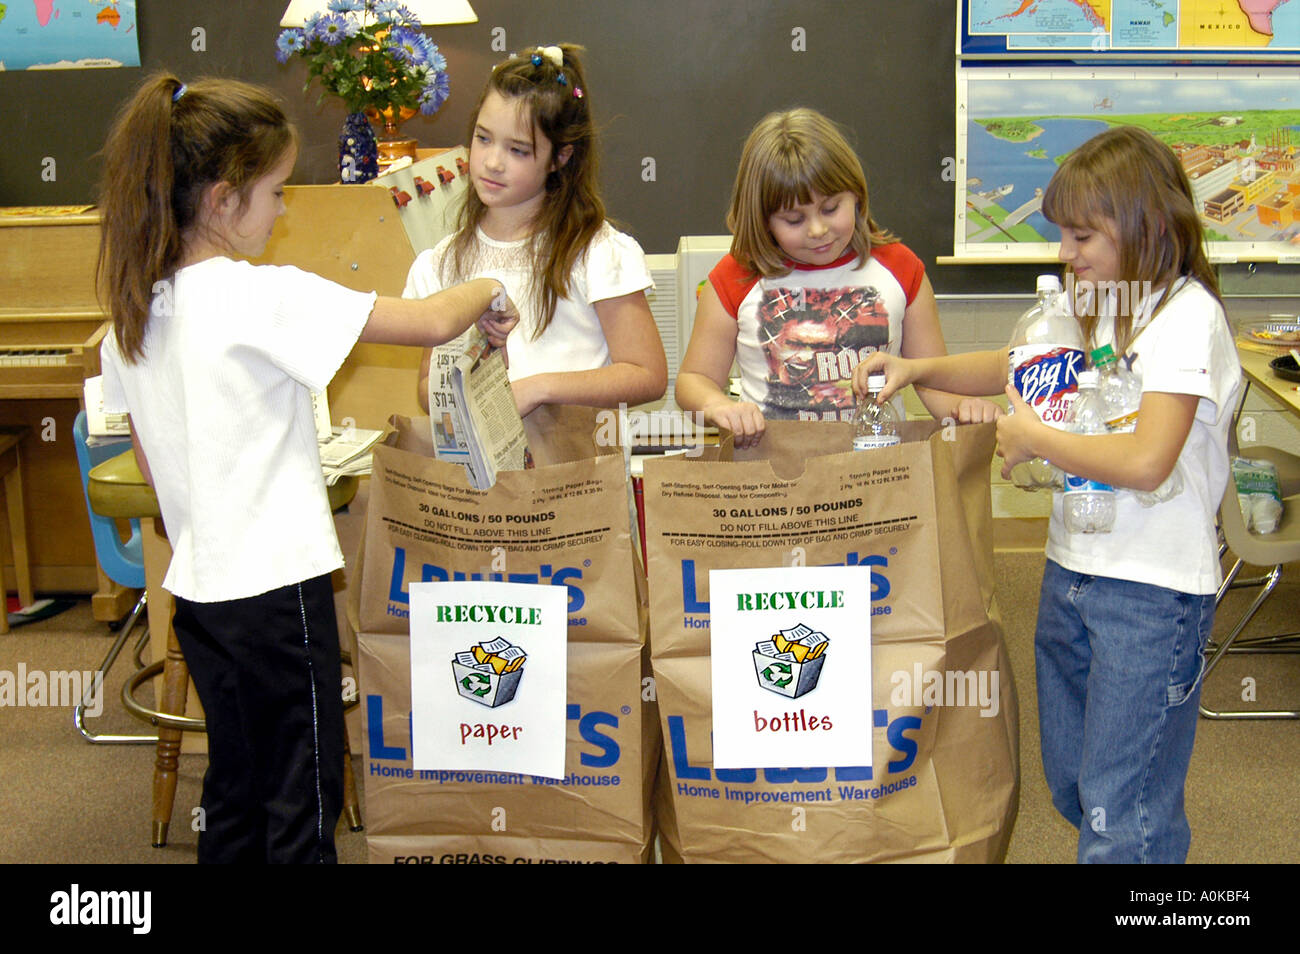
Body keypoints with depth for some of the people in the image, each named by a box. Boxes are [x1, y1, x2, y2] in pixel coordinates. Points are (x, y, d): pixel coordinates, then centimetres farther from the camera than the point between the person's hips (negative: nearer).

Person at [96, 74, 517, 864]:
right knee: (303, 802, 5)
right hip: (277, 586, -8)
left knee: (235, 790, 20)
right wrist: (489, 295, 1)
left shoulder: (134, 309, 4)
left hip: (199, 588, 8)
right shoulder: (264, 297, -19)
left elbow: (151, 464, 13)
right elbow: (432, 324, -19)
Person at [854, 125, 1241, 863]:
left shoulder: (1187, 317, -17)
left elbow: (1145, 460, -29)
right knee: (1072, 786, 19)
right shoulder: (1096, 306, 9)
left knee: (1121, 811, -3)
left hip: (1153, 590, -9)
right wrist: (915, 370, 7)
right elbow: (1015, 366, 23)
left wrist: (1033, 437, -15)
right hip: (1071, 570, 9)